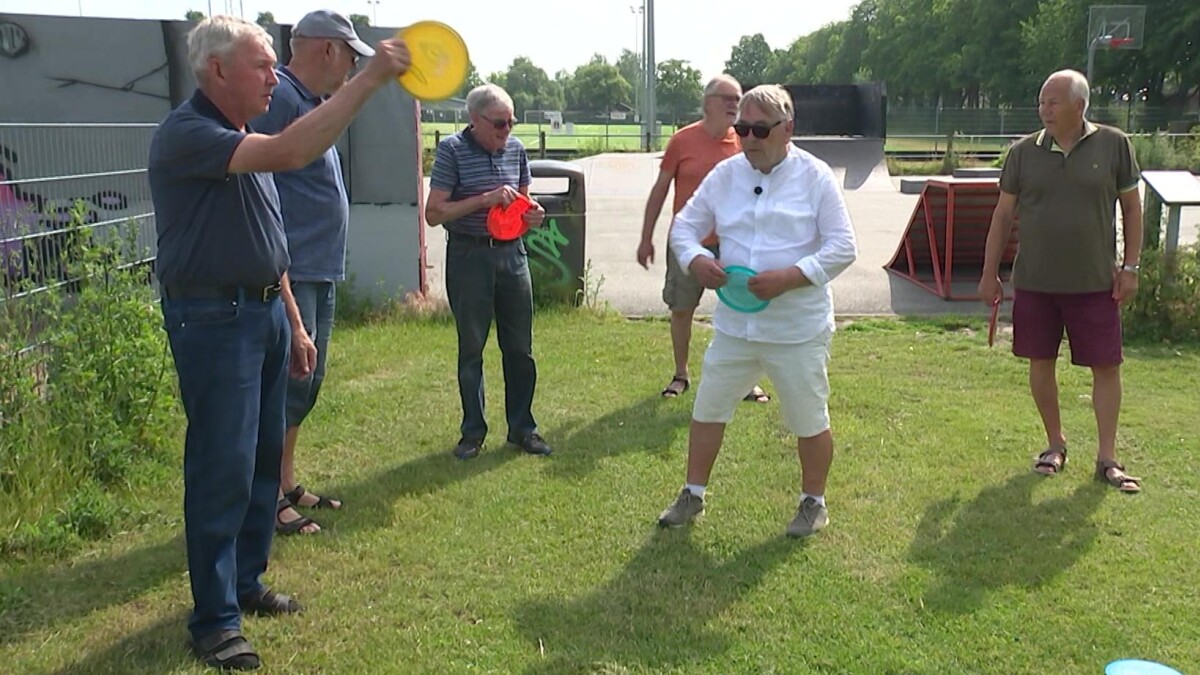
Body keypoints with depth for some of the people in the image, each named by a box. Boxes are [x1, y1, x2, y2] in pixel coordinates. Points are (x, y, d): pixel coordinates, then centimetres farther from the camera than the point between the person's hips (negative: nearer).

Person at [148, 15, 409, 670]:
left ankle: (245, 582, 29)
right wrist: (369, 78, -31)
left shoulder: (244, 140, 14)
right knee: (222, 469, -4)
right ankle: (215, 620, 8)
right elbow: (291, 153, -32)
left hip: (264, 312, 9)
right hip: (214, 318, -9)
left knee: (264, 457, 14)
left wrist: (293, 324, 18)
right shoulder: (187, 134, -16)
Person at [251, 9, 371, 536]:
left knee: (304, 384, 15)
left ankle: (286, 484, 27)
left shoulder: (310, 100, 17)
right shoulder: (280, 97, -13)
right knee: (288, 384, -6)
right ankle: (268, 499, 5)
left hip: (318, 273, 10)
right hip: (290, 273, -10)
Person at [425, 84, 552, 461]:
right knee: (471, 348, 7)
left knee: (519, 347, 7)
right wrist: (485, 199, -21)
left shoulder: (516, 149, 6)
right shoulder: (452, 150, -8)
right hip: (469, 257, -4)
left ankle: (521, 427, 21)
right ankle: (473, 432, 21)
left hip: (511, 253, 4)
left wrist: (532, 212, -3)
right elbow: (434, 213, -12)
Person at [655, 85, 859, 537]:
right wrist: (695, 259, -15)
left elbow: (844, 248, -11)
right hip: (734, 324, 4)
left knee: (809, 422, 9)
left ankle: (814, 503, 31)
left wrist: (790, 276, -24)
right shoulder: (725, 174, 3)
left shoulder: (815, 177, -8)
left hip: (798, 329, -4)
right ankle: (693, 496, 30)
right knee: (708, 409, 13)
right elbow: (684, 225, 8)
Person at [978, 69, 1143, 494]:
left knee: (1107, 365, 3)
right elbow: (1003, 215, 4)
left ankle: (1107, 458, 14)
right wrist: (989, 274, 3)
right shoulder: (1023, 152, 0)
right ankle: (1055, 444, 27)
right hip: (1034, 282, 1)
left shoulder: (1113, 145, -3)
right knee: (1041, 362, 9)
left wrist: (1130, 267, -2)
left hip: (1095, 282, -1)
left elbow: (1131, 207, 3)